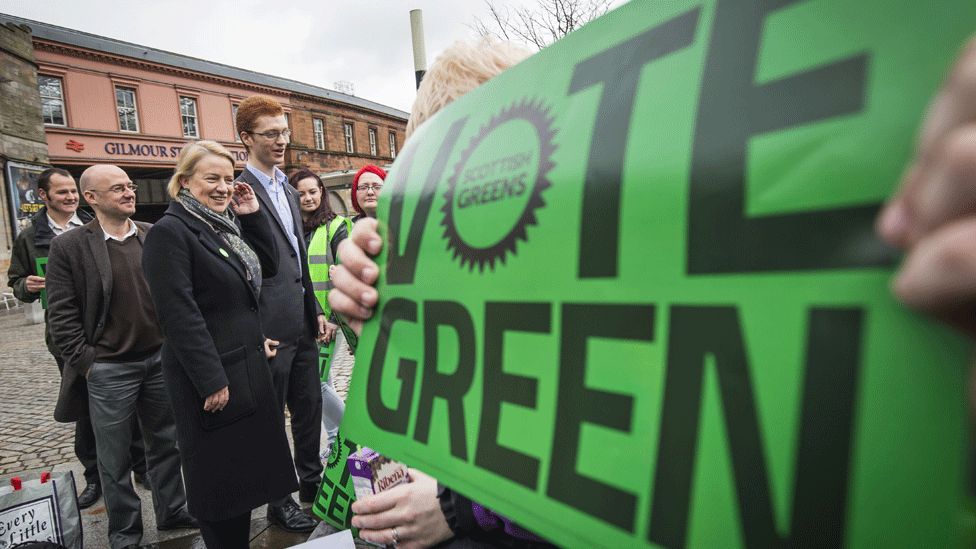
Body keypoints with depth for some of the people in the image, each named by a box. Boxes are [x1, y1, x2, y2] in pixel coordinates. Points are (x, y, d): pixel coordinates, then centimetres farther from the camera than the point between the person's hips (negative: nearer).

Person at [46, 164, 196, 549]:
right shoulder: (68, 247, -6)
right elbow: (61, 314, -6)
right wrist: (85, 362, -9)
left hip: (161, 359, 3)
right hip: (108, 369, -3)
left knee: (165, 443, 16)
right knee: (115, 457, 11)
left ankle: (172, 511, 34)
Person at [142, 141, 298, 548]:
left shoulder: (225, 226, 11)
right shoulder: (169, 232, -15)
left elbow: (268, 267, 13)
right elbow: (179, 314, -20)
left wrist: (252, 216, 3)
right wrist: (212, 381, -21)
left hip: (247, 366, 9)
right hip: (211, 375, -8)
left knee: (246, 464, 19)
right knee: (218, 473, 7)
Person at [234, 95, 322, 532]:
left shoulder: (288, 191, 15)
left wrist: (316, 310, 16)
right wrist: (255, 333, -14)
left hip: (302, 322, 8)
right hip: (271, 328, -8)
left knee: (309, 406, 18)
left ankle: (310, 480, 36)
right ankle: (279, 500, 24)